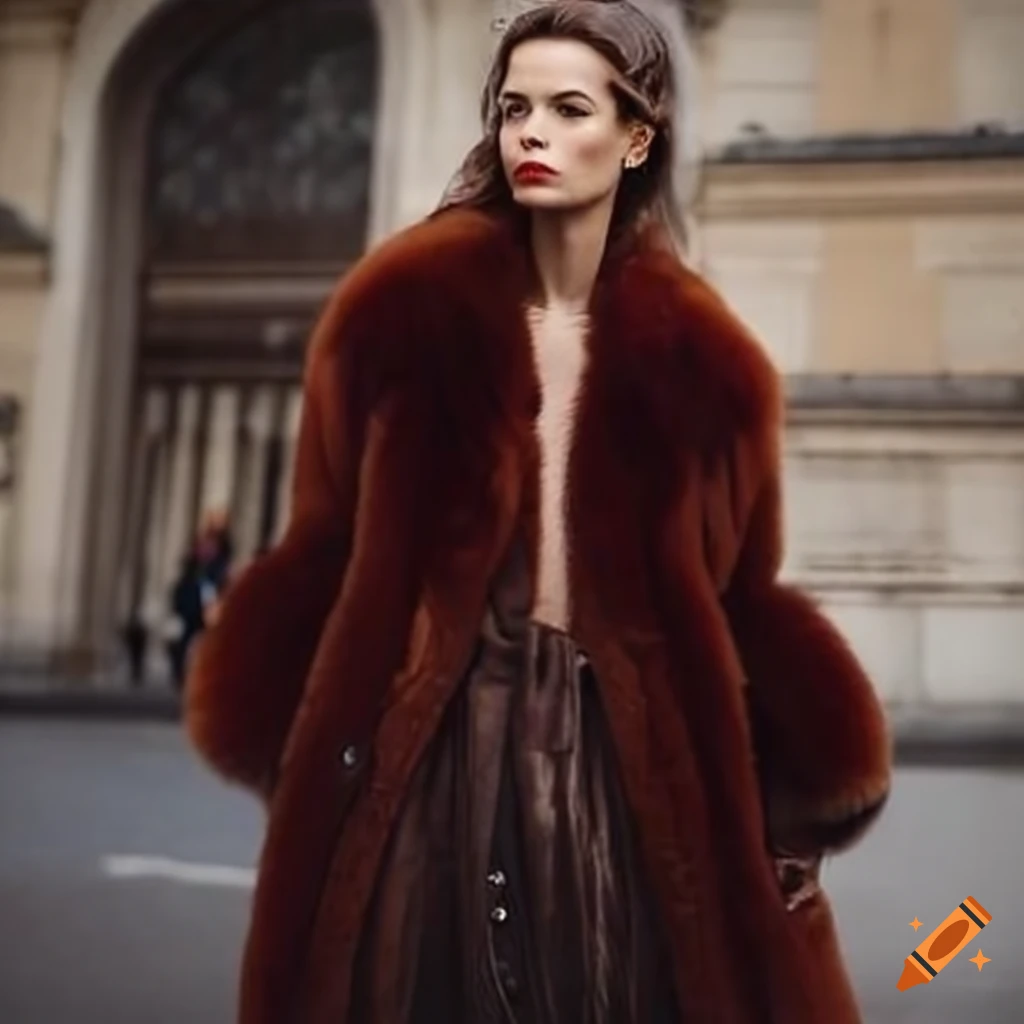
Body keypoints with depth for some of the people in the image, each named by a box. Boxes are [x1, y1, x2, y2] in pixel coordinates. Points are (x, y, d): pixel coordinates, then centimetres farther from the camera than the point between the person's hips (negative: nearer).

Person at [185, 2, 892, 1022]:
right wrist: (288, 748, -3)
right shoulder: (410, 302, 0)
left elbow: (735, 595, 4)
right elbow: (331, 547, 1)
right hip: (429, 744, 0)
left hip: (629, 750, 1)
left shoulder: (696, 353, 2)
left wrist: (797, 786, -5)